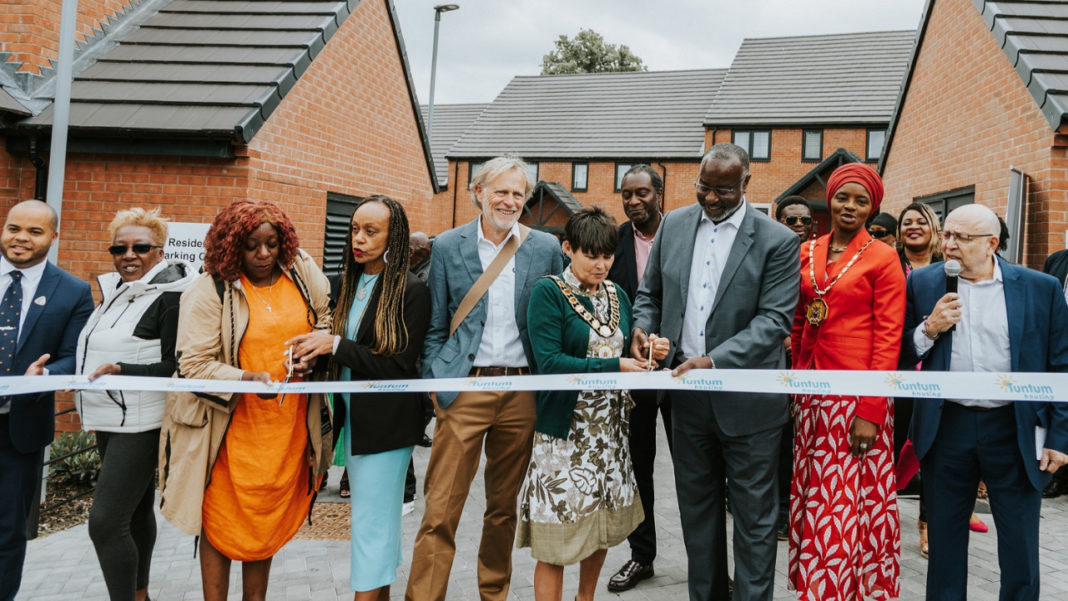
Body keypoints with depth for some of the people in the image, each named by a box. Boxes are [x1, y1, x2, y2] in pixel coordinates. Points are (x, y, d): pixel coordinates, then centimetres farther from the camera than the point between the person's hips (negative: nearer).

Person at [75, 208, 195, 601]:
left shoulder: (170, 298, -13)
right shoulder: (114, 293, 12)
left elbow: (177, 367, -17)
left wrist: (122, 371, -25)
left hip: (141, 422, -8)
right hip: (109, 420, 8)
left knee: (106, 522, -12)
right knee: (136, 510, 18)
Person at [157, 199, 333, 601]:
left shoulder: (303, 273, 1)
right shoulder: (209, 291, -10)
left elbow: (325, 321, 15)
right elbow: (193, 364, -12)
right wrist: (247, 379, -27)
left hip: (288, 427, 4)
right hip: (231, 429, -4)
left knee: (268, 523, 17)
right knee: (221, 525, 7)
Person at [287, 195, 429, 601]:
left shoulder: (410, 290, -13)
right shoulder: (344, 285, 8)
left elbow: (401, 365, -17)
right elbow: (330, 346, 13)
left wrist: (336, 345, -21)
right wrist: (313, 352, -9)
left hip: (387, 424, -7)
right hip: (352, 417, 7)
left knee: (371, 524, -2)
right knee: (376, 517, 18)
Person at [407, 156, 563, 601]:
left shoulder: (546, 248, 5)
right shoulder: (448, 247, 3)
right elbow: (435, 326, 5)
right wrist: (435, 382, -2)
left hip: (521, 392, 2)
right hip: (464, 390, -1)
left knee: (505, 505, 15)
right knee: (441, 509, -3)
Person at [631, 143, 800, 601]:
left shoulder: (777, 241, -9)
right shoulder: (673, 225, 5)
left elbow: (774, 319, -14)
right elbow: (650, 294, 12)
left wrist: (715, 361, -25)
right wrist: (643, 329, -8)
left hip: (747, 399, -4)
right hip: (687, 393, 5)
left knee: (753, 515, 8)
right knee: (696, 508, 17)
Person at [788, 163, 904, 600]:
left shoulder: (882, 258, -5)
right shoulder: (807, 252, 9)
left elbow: (889, 338, -9)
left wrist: (871, 411, -14)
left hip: (857, 397, -4)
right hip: (812, 394, 5)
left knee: (849, 503, 0)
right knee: (813, 497, 11)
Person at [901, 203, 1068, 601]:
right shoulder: (923, 283, 1)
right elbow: (900, 356, 4)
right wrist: (929, 328, -14)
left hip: (1015, 431, -1)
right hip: (945, 428, 1)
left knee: (1021, 546, 10)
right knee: (944, 538, 14)